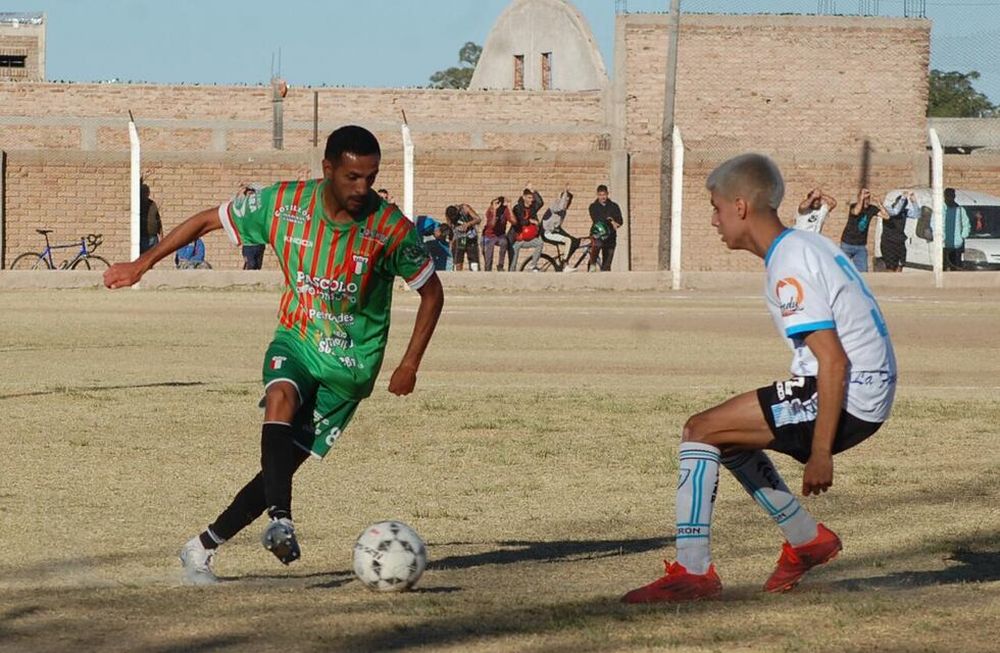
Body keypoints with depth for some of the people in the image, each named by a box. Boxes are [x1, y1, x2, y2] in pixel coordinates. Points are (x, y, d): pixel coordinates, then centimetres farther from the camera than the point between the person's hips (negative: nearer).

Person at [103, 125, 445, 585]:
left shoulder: (391, 229, -16)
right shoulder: (284, 204, -12)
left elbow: (431, 293, -2)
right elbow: (209, 220, 3)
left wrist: (410, 365, -7)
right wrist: (143, 264, 5)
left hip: (350, 363, -1)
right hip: (295, 339, 1)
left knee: (283, 463, -8)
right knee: (281, 396, -34)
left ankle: (203, 549, 8)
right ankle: (281, 520, -44)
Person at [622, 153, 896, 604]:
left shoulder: (789, 265, -16)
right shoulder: (804, 246, 15)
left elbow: (833, 361, -22)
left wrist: (820, 453, -23)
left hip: (846, 397, -10)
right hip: (869, 391, 10)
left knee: (700, 431, -10)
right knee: (730, 440, 23)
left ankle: (692, 571, -12)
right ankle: (807, 540, 28)